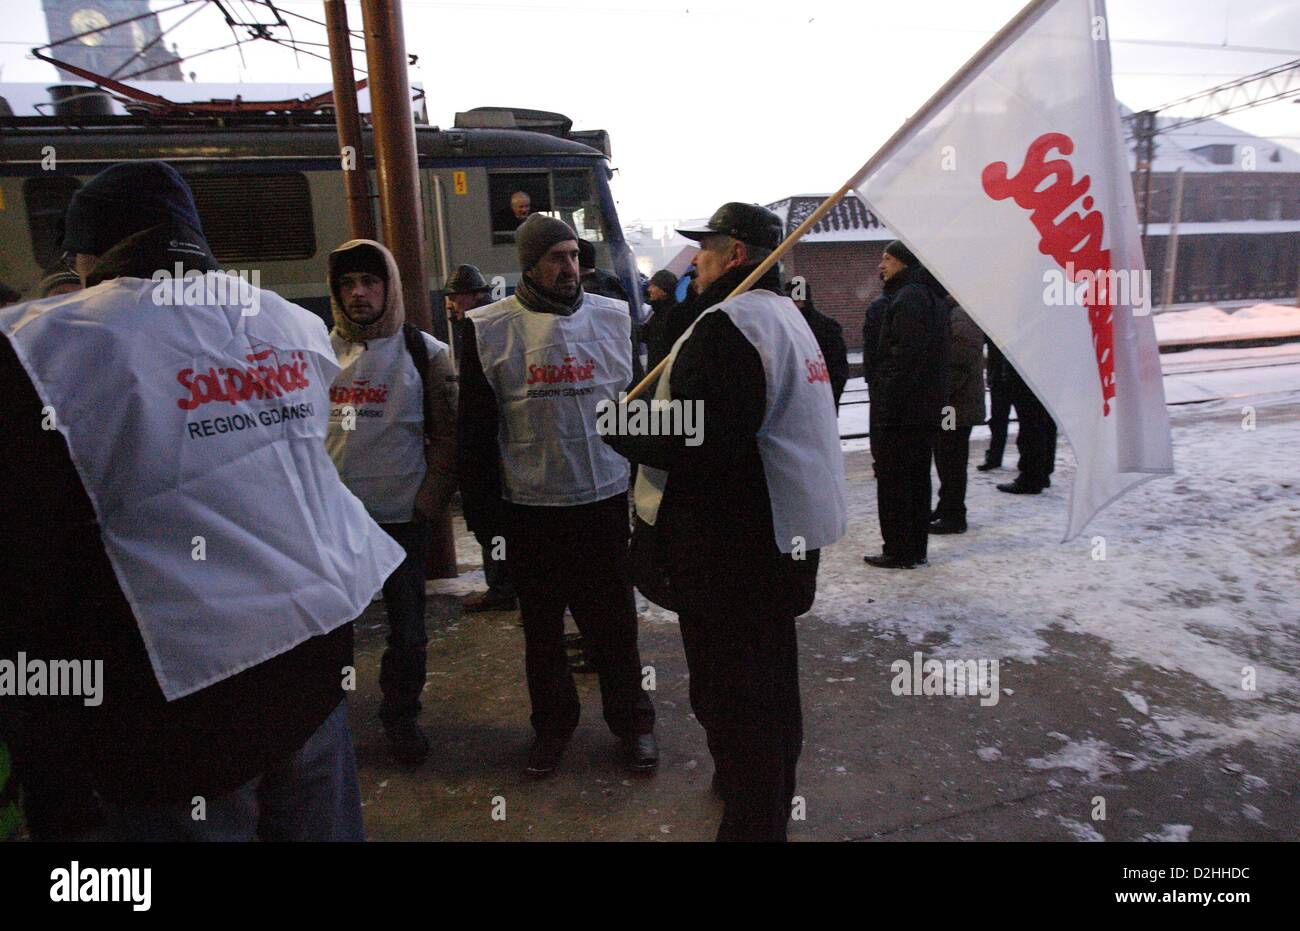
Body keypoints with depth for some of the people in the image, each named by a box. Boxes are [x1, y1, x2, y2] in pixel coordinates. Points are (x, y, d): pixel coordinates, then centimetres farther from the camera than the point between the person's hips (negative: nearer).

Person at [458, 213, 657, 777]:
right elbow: (476, 424, 1)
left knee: (614, 623, 10)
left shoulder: (613, 317, 3)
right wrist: (481, 501, -1)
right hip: (530, 508, 0)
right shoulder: (491, 329, -3)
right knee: (542, 626, 15)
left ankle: (631, 721, 29)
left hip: (605, 500, 1)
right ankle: (552, 723, 34)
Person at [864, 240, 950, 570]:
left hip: (899, 409, -10)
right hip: (926, 409, 10)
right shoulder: (933, 296, 18)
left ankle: (899, 552, 3)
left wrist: (885, 407, -21)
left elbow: (902, 357, -22)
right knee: (918, 478, 13)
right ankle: (916, 549, 21)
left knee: (893, 480, -3)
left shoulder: (908, 298, -13)